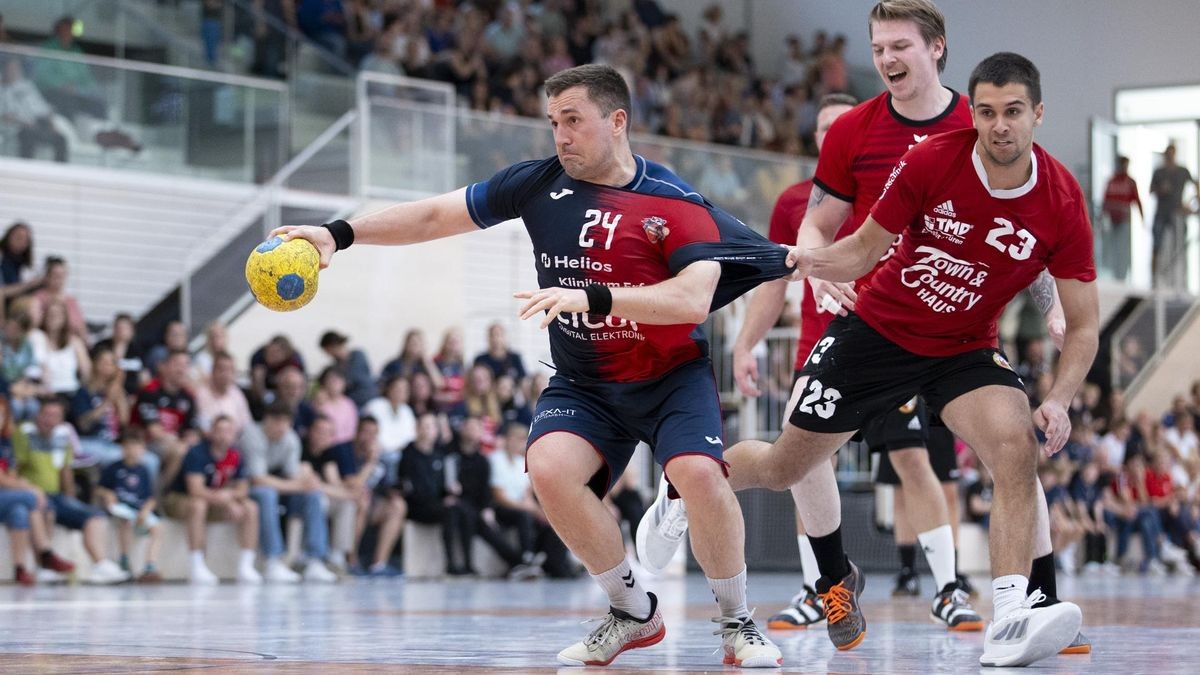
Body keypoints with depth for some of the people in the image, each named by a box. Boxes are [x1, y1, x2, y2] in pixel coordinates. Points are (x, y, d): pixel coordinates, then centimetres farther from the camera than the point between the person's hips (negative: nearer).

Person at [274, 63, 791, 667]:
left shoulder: (677, 204, -14)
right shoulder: (539, 183, -2)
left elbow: (693, 299, -28)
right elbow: (435, 215, 3)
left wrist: (591, 298, -37)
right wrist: (339, 233, -6)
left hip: (670, 376, -3)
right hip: (582, 384, 4)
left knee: (697, 472, -30)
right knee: (550, 467, -26)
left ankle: (737, 623, -4)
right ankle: (633, 613, -4)